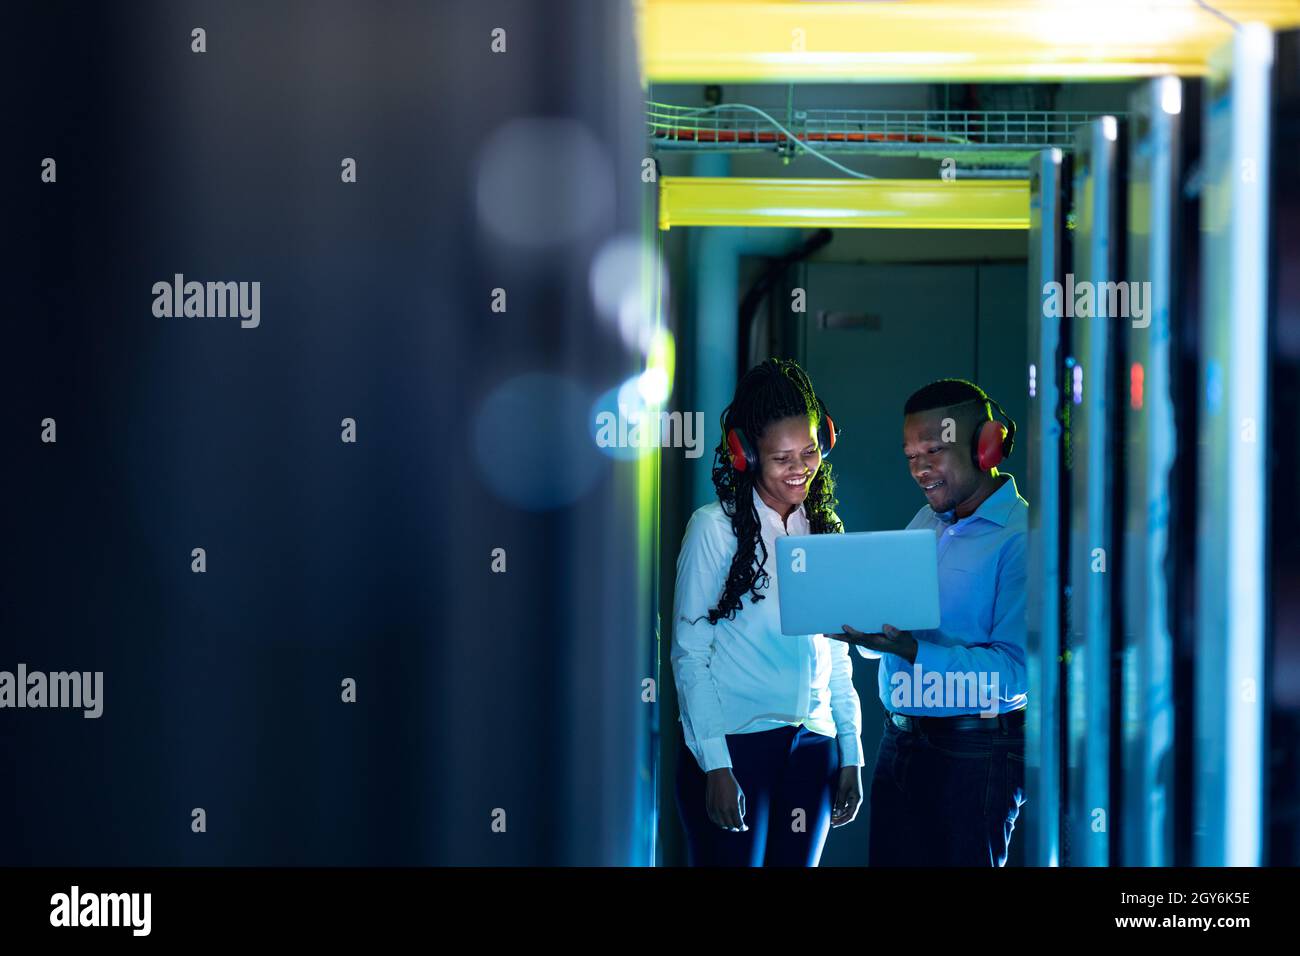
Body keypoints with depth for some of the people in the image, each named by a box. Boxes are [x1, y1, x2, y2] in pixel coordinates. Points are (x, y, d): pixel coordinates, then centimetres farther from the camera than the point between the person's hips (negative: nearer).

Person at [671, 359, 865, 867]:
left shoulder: (823, 530, 12)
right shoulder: (716, 527, -4)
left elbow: (836, 653, 16)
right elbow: (689, 652, -6)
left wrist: (851, 756, 10)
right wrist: (714, 765, -12)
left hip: (811, 748, 5)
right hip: (732, 747, -5)